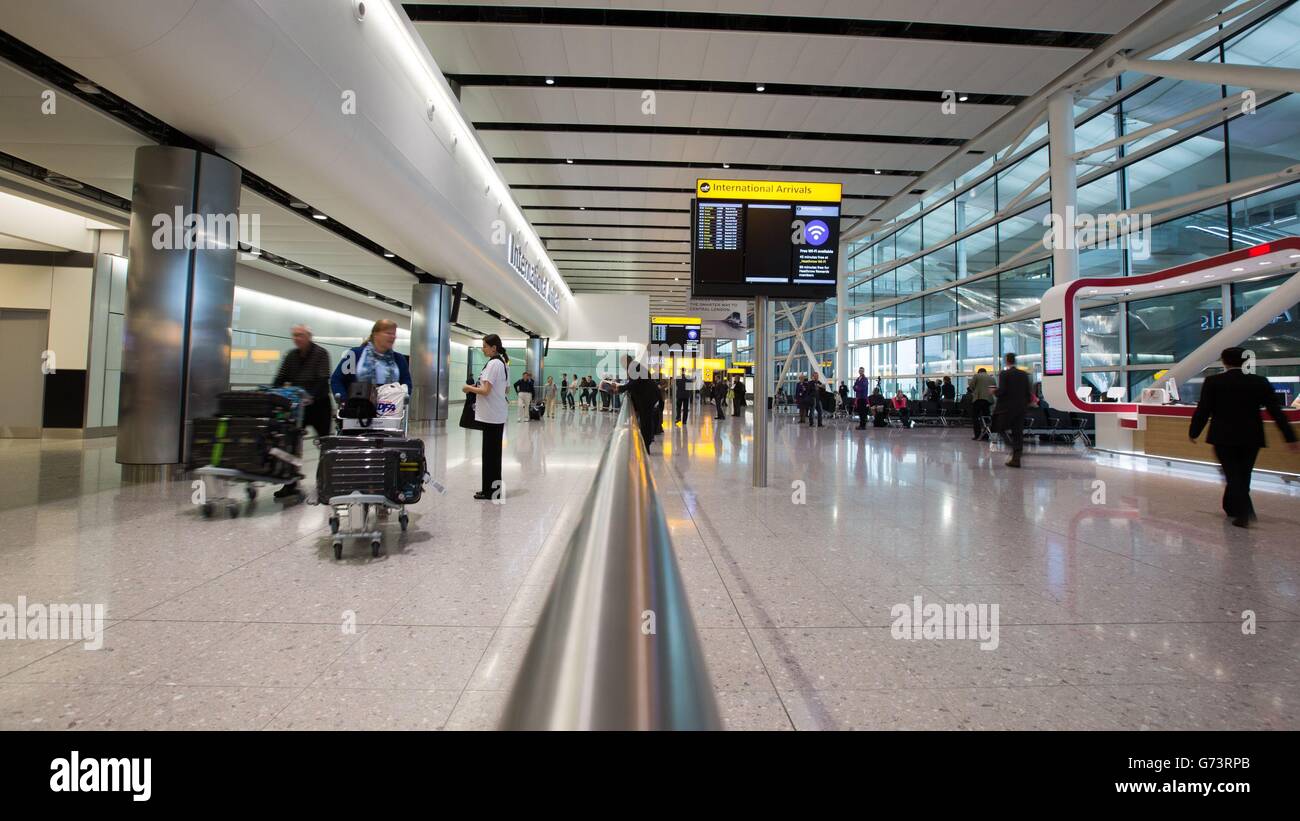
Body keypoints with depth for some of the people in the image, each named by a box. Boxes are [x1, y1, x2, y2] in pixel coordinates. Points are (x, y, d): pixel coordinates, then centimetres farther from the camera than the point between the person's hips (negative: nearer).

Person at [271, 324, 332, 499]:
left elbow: (323, 380, -19)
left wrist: (312, 396, -34)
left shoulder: (321, 353, -8)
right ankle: (291, 483, 2)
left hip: (319, 405, -5)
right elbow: (280, 379, 4)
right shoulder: (291, 356, 8)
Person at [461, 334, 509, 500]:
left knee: (489, 452, -4)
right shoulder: (502, 363, 15)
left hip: (491, 415, -10)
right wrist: (476, 387, 17)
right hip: (499, 415, 10)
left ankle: (489, 490, 2)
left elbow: (485, 390, -20)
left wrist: (469, 388, -4)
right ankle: (495, 486, 19)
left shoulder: (493, 363, -14)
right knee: (495, 451, 13)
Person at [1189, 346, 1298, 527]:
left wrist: (1193, 432, 4)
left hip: (1223, 438, -3)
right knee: (1242, 475, 16)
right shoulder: (1260, 382, 1)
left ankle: (1244, 513, -8)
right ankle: (1231, 508, 30)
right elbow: (1276, 411, 1)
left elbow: (1203, 410, -8)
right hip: (1251, 438, 4)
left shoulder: (1213, 382, -8)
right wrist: (1290, 437, 5)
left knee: (1233, 475, 2)